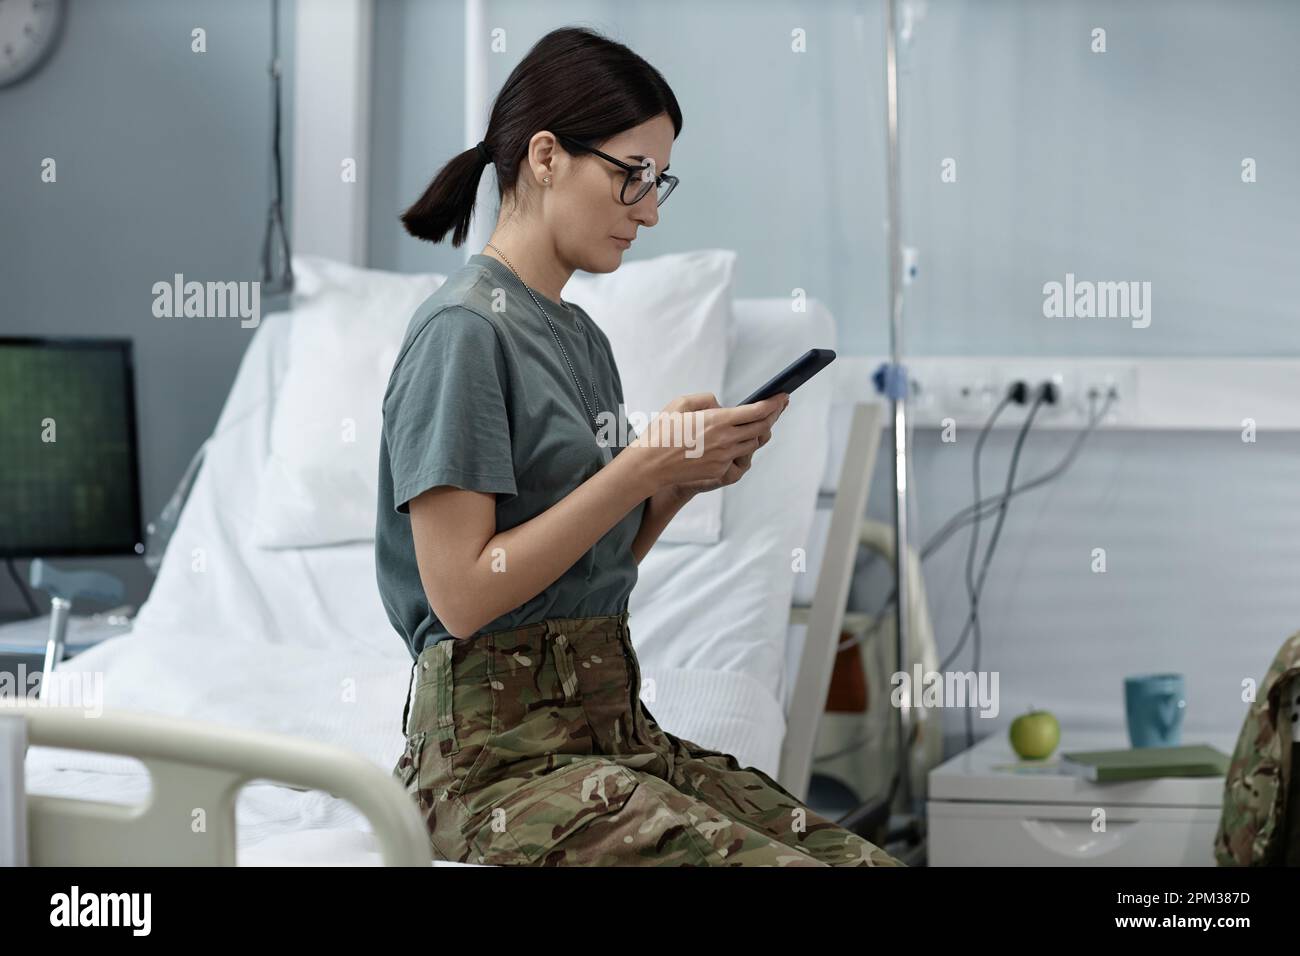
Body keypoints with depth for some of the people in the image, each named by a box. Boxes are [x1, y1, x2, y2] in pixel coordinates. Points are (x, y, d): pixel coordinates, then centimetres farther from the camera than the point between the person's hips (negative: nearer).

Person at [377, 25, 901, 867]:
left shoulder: (581, 337, 16)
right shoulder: (462, 333, -10)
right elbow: (462, 594, -17)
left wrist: (681, 481, 0)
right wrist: (642, 465, -15)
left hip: (613, 725, 8)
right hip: (500, 753, -8)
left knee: (861, 857, -12)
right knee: (773, 864, -26)